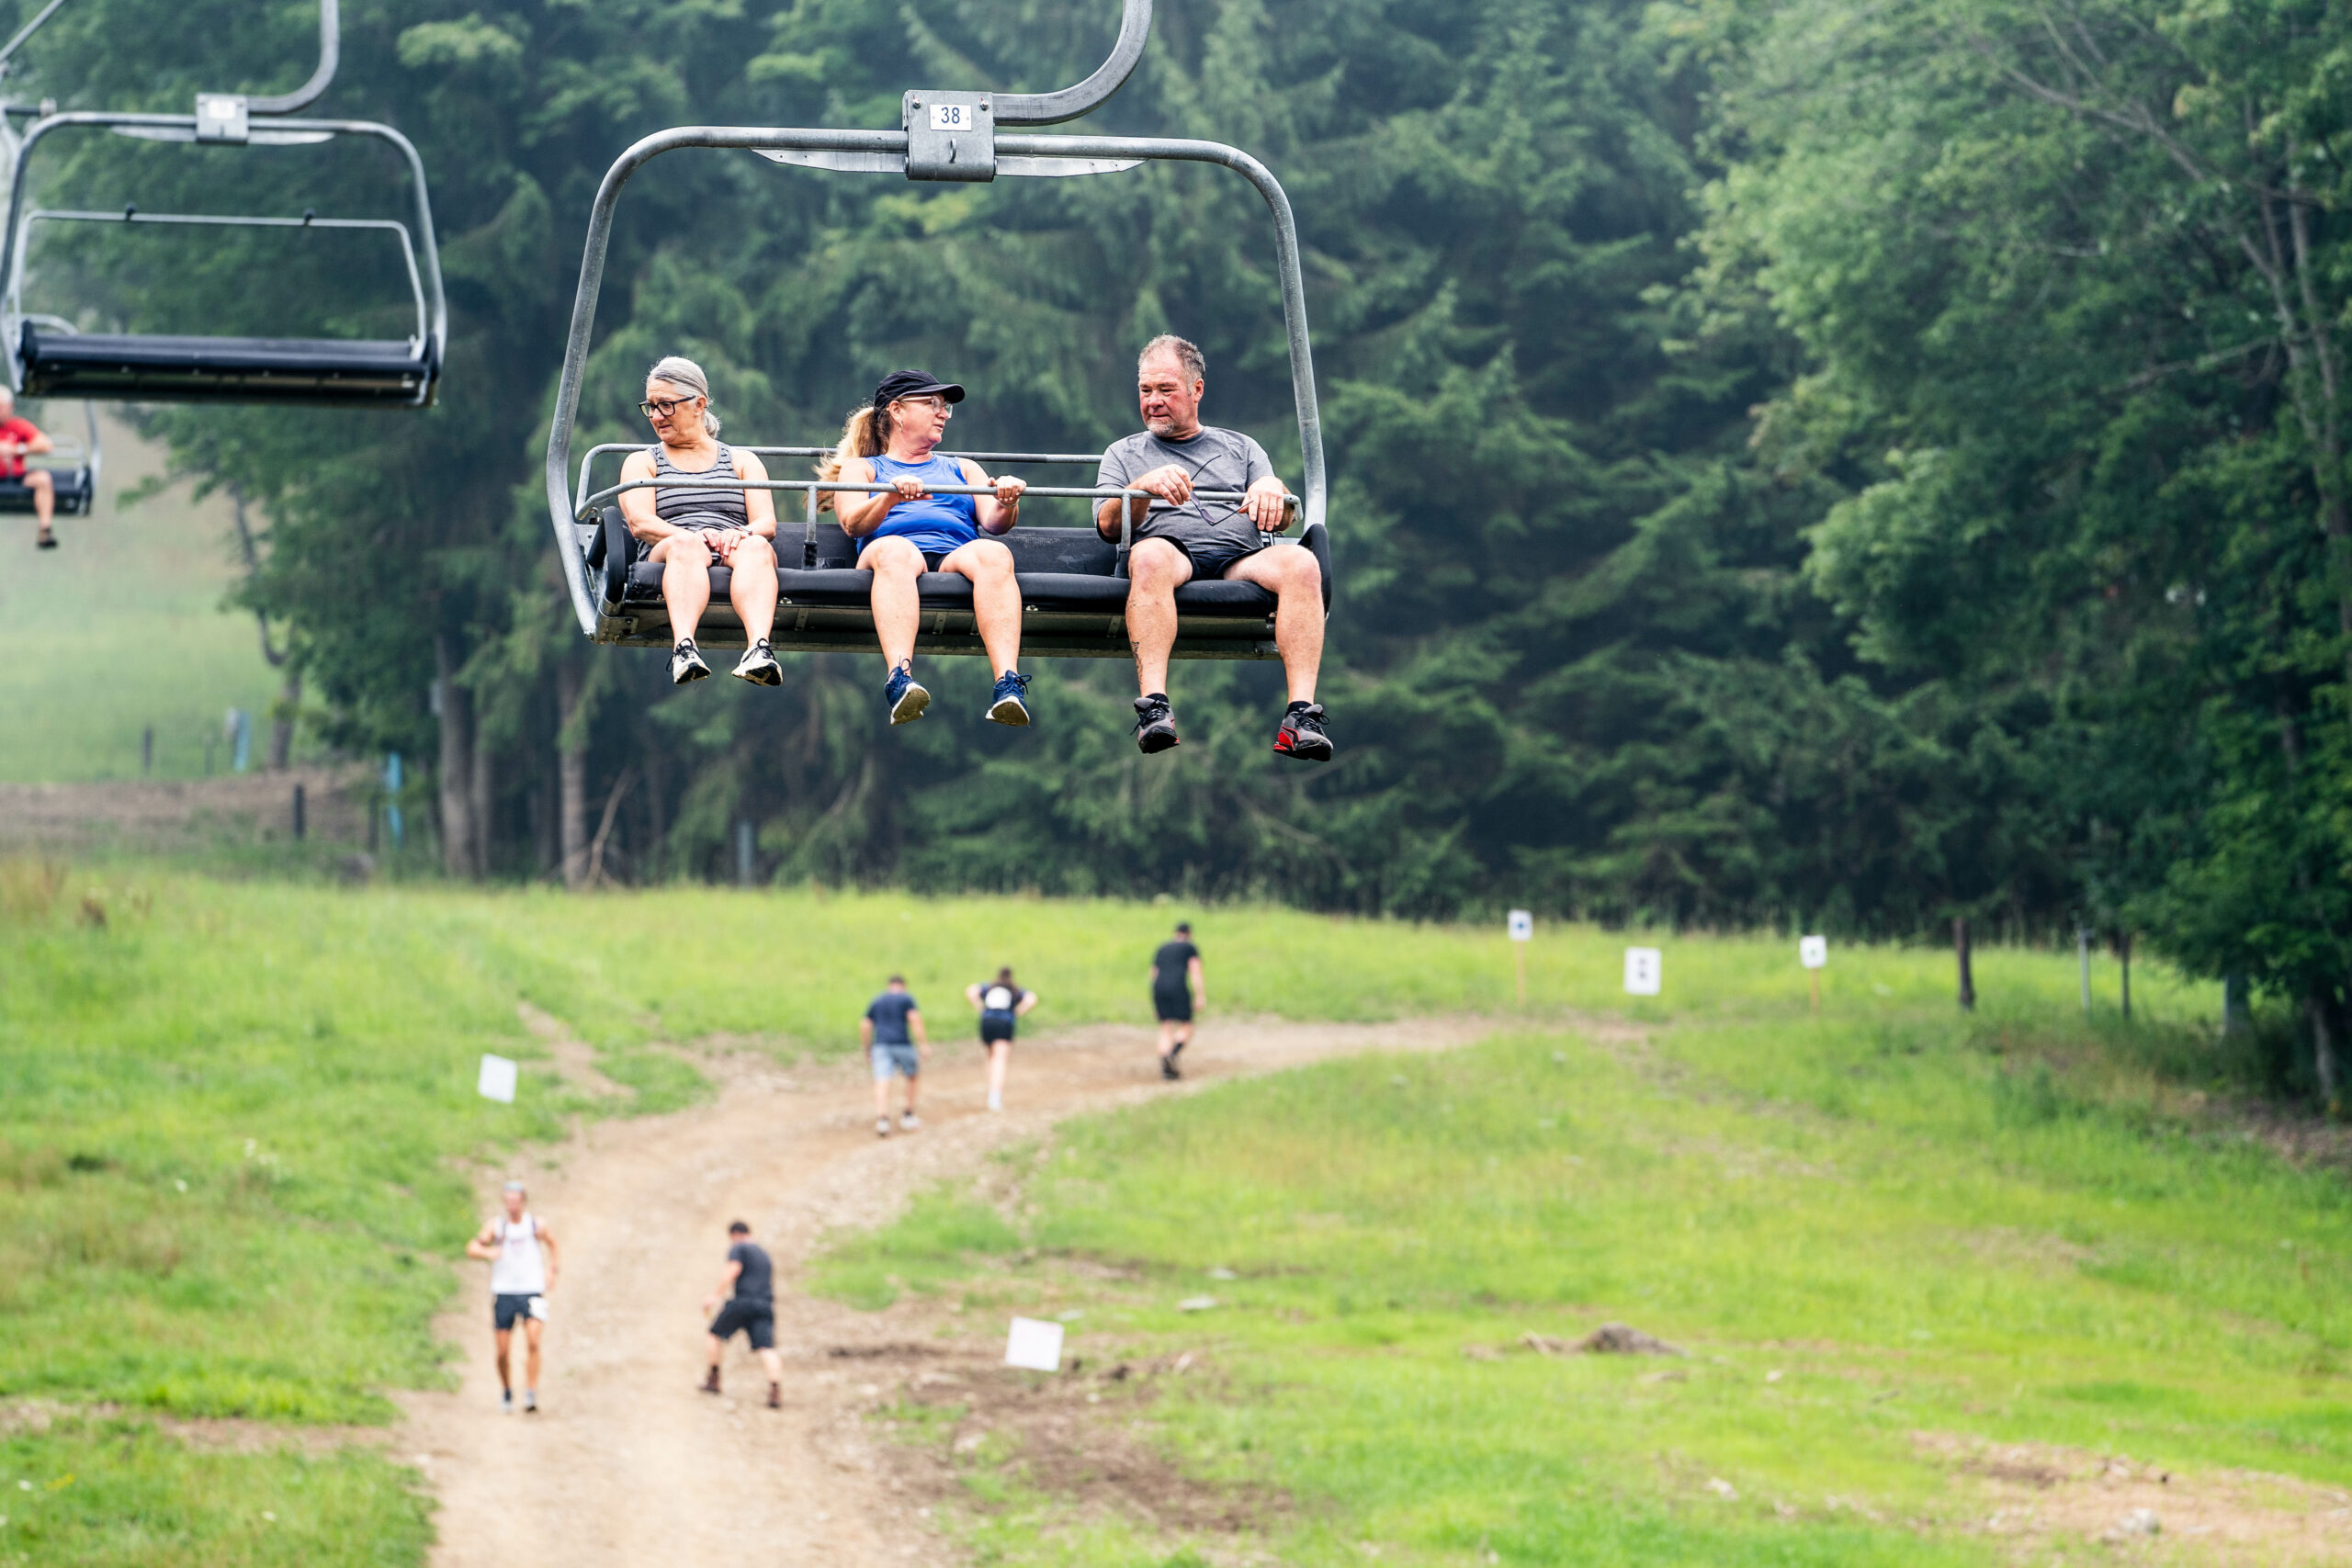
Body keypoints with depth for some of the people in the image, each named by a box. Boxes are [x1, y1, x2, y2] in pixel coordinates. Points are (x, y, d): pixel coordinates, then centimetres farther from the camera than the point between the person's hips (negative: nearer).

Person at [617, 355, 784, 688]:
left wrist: (743, 533, -15)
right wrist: (700, 537, -15)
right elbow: (640, 523, 4)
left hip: (735, 558, 1)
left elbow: (767, 523, 11)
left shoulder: (743, 462, 27)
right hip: (667, 558, -1)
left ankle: (759, 647, -64)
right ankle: (683, 647, -63)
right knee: (687, 543, -38)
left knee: (755, 547, -36)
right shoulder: (642, 463, 24)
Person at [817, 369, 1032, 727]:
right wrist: (891, 497, -16)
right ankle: (900, 677, -60)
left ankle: (1008, 683, -55)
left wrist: (1007, 504, -9)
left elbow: (993, 523, 16)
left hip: (958, 555, 2)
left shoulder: (963, 468, 35)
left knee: (994, 554, -34)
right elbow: (852, 524, 5)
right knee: (895, 551, -39)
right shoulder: (860, 467, 27)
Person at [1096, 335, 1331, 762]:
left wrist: (1272, 488, -8)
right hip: (1174, 551, -2)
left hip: (1241, 558, 2)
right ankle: (1153, 705, -50)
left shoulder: (1240, 448, 29)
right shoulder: (1124, 454, 26)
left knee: (1301, 563, -31)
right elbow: (1108, 525, 8)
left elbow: (1282, 523, 15)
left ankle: (1301, 714, -42)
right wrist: (1146, 485, -12)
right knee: (1149, 555, -39)